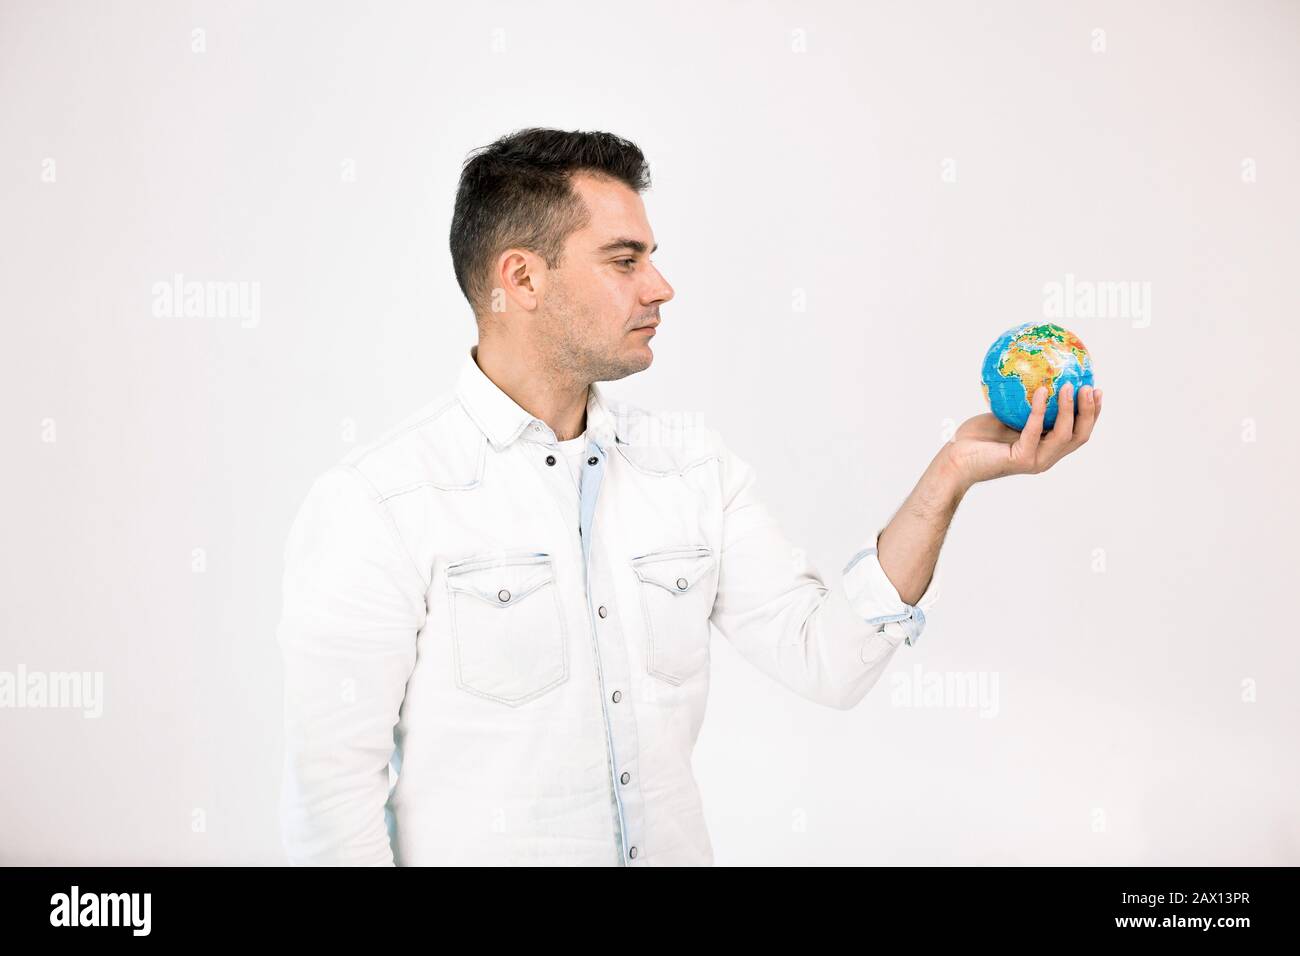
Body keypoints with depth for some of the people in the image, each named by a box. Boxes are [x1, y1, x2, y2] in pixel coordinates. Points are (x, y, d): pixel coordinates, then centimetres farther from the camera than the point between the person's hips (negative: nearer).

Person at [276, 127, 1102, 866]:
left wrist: (952, 473, -9)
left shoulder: (698, 467, 1)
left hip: (679, 846, 5)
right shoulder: (376, 504, -16)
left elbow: (826, 657, -3)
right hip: (478, 851, -5)